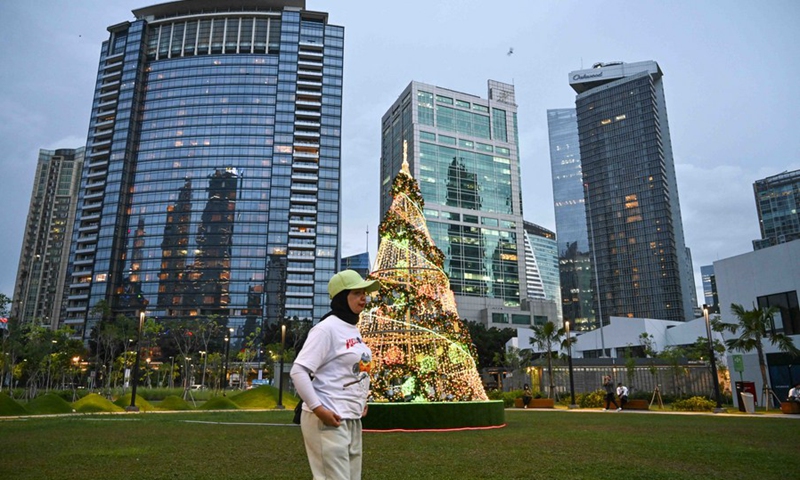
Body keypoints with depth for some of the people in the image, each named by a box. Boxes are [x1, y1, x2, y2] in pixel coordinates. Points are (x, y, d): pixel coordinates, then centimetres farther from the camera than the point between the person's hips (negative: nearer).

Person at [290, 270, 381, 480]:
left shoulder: (353, 329, 12)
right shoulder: (327, 328, -16)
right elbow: (298, 371, -21)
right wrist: (318, 409, -23)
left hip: (352, 420, 9)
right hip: (329, 420, -9)